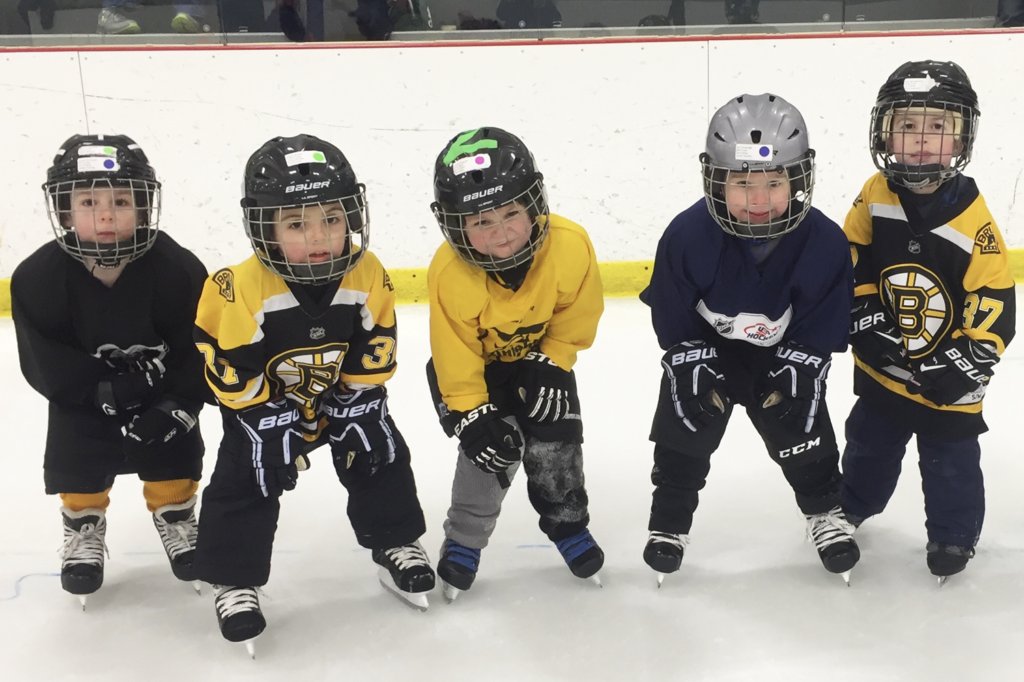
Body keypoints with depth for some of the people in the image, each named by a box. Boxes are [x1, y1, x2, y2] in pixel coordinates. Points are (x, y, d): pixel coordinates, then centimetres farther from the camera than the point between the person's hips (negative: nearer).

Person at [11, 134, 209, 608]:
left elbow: (200, 351, -18)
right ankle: (83, 526, 29)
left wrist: (179, 404, -25)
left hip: (162, 387, 0)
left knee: (174, 456, 2)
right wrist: (107, 391, -29)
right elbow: (45, 364, -20)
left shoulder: (178, 270, -26)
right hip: (84, 392, 0)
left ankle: (176, 516, 32)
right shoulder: (37, 278, -24)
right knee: (77, 462, 0)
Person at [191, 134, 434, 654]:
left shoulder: (368, 278, -20)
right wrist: (272, 424, -20)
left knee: (381, 456, 6)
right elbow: (234, 375, -22)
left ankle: (396, 545, 28)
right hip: (261, 400, -3)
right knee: (246, 482, -6)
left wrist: (358, 404, -11)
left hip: (341, 394, 3)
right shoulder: (242, 289, -31)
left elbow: (375, 354, -8)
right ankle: (233, 581, 12)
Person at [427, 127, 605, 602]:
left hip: (540, 355, 2)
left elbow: (577, 318, -11)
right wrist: (472, 417, -21)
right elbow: (455, 357, -21)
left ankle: (568, 524, 25)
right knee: (494, 446, -13)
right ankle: (463, 541, 9)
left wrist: (550, 364, -15)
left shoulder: (570, 246, -30)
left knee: (554, 443, -2)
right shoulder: (450, 275, -33)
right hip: (473, 363, -2)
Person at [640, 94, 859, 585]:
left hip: (781, 354, 1)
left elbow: (822, 327, -14)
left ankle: (825, 510, 31)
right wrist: (694, 365, -21)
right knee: (684, 429, -1)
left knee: (803, 427, 4)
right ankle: (669, 521, 20)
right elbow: (673, 318, -16)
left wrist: (797, 368, -21)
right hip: (705, 349, 0)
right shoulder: (688, 235, -29)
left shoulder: (825, 244, -26)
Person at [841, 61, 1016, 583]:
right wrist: (867, 319, -11)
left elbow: (994, 306, -18)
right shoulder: (874, 198, -12)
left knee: (951, 462, 11)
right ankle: (852, 505, 48)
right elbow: (851, 262, -2)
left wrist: (961, 365, -19)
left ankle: (954, 534, 35)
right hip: (882, 367, 3)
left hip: (947, 380, -3)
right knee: (869, 444, 22)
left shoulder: (975, 222, -22)